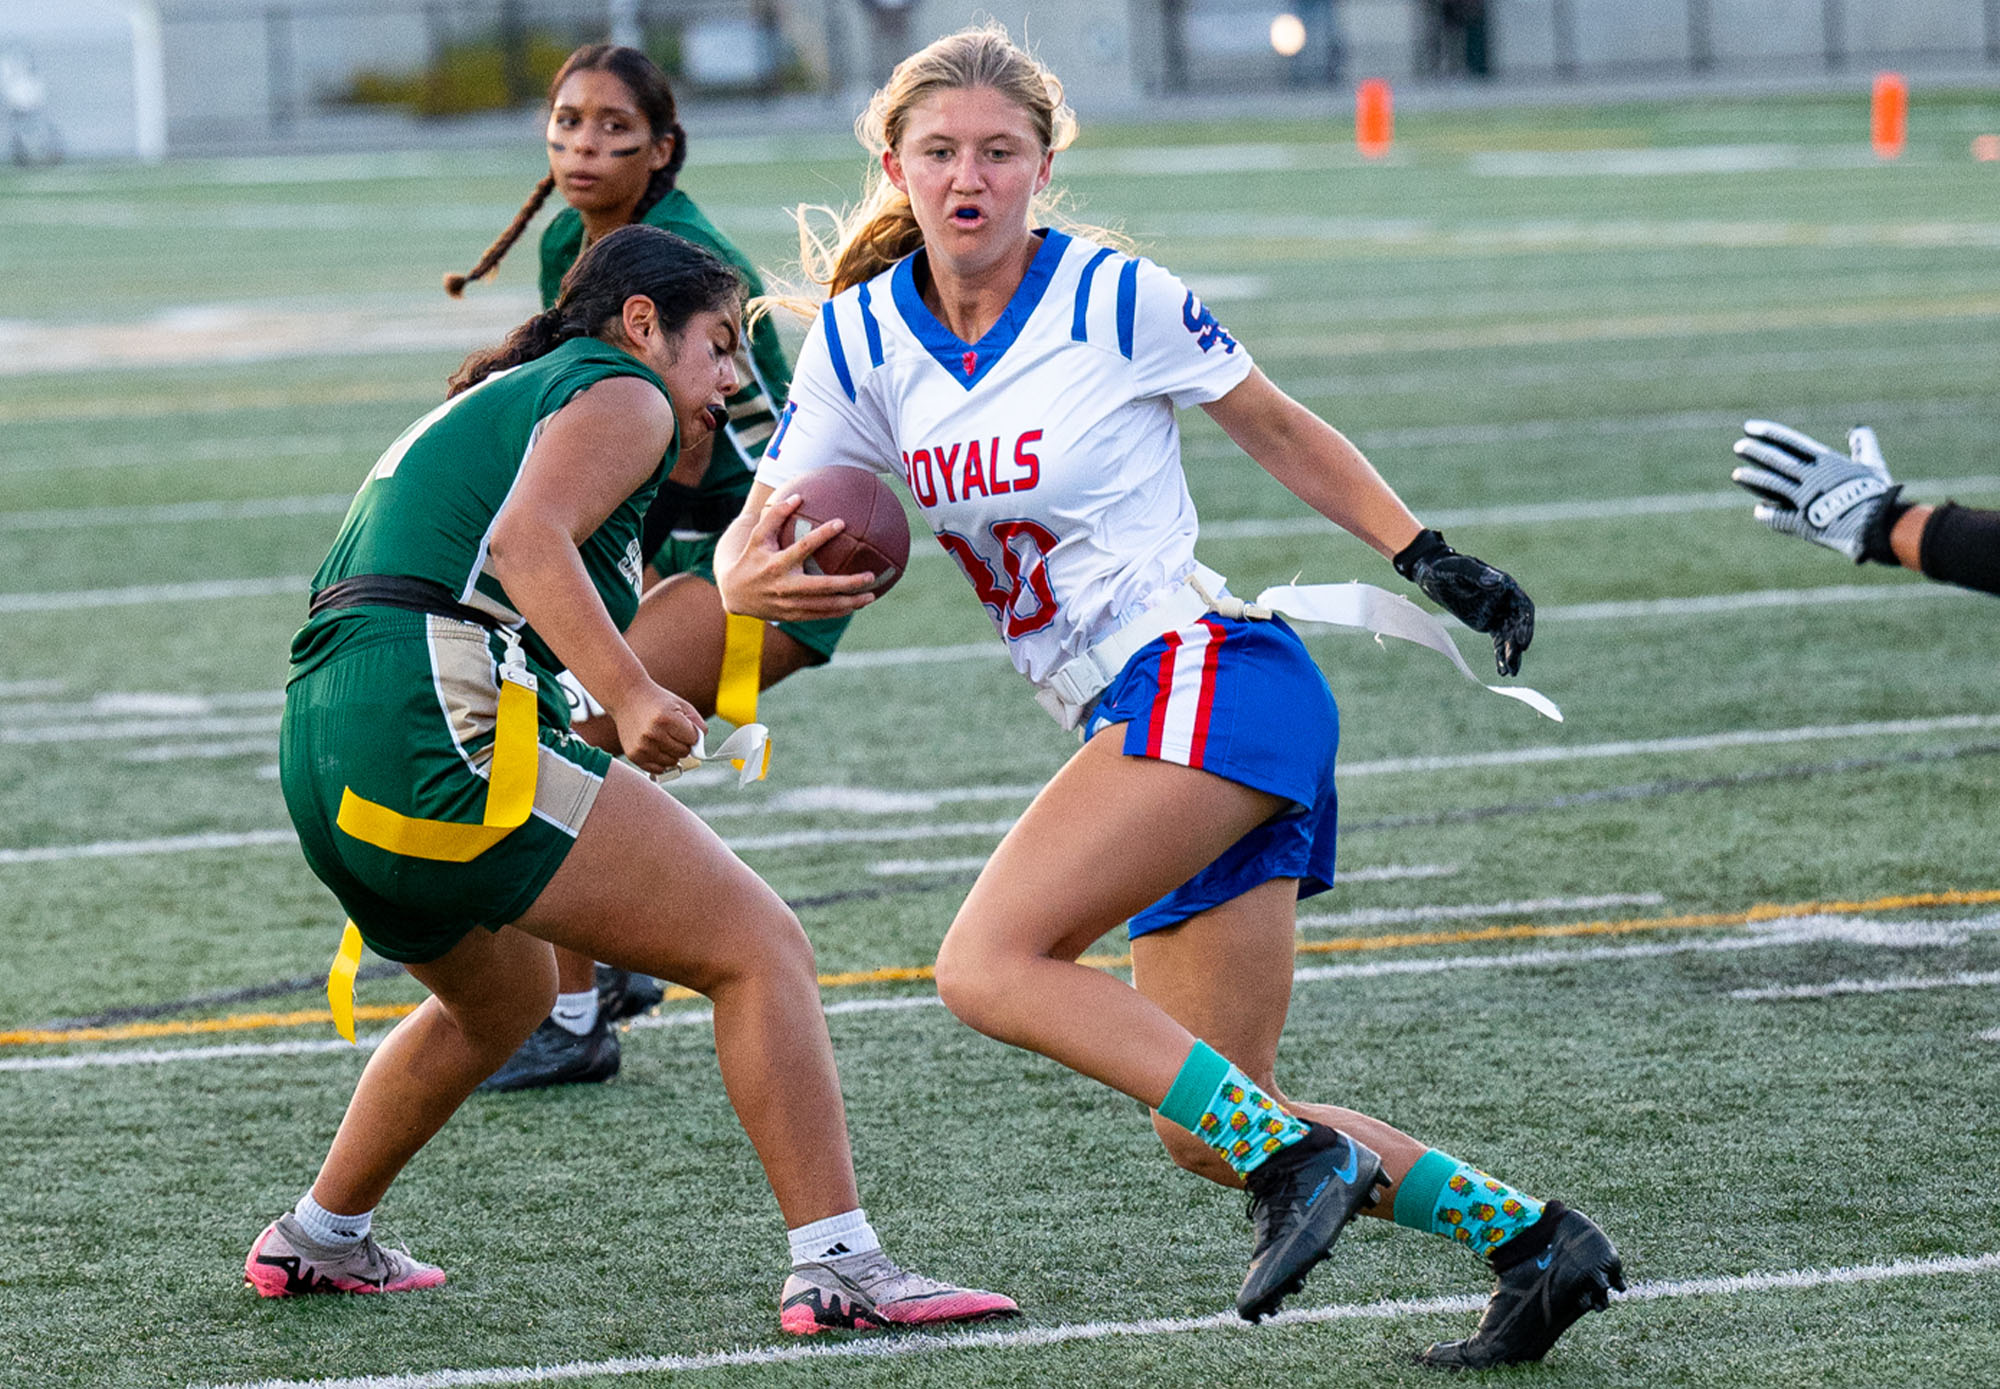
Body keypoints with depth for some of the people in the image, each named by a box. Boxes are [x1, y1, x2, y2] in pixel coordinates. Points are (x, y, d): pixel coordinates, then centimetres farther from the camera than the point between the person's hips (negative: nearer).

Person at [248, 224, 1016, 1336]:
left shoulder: (492, 404, 31)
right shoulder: (622, 393, 5)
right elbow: (528, 540, -15)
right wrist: (633, 698, -22)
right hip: (442, 721, -10)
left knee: (506, 992, 35)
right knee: (760, 948, -8)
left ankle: (317, 1241, 43)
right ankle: (839, 1266, -17)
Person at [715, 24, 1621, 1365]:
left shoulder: (1117, 300, -6)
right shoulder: (861, 339, 8)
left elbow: (1279, 429, 8)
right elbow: (759, 535, 9)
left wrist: (1430, 559, 3)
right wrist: (749, 580, -15)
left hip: (1206, 679, -7)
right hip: (1143, 730, 7)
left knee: (989, 964, -23)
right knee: (1208, 1128, 2)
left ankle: (1289, 1160, -21)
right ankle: (1533, 1238, 7)